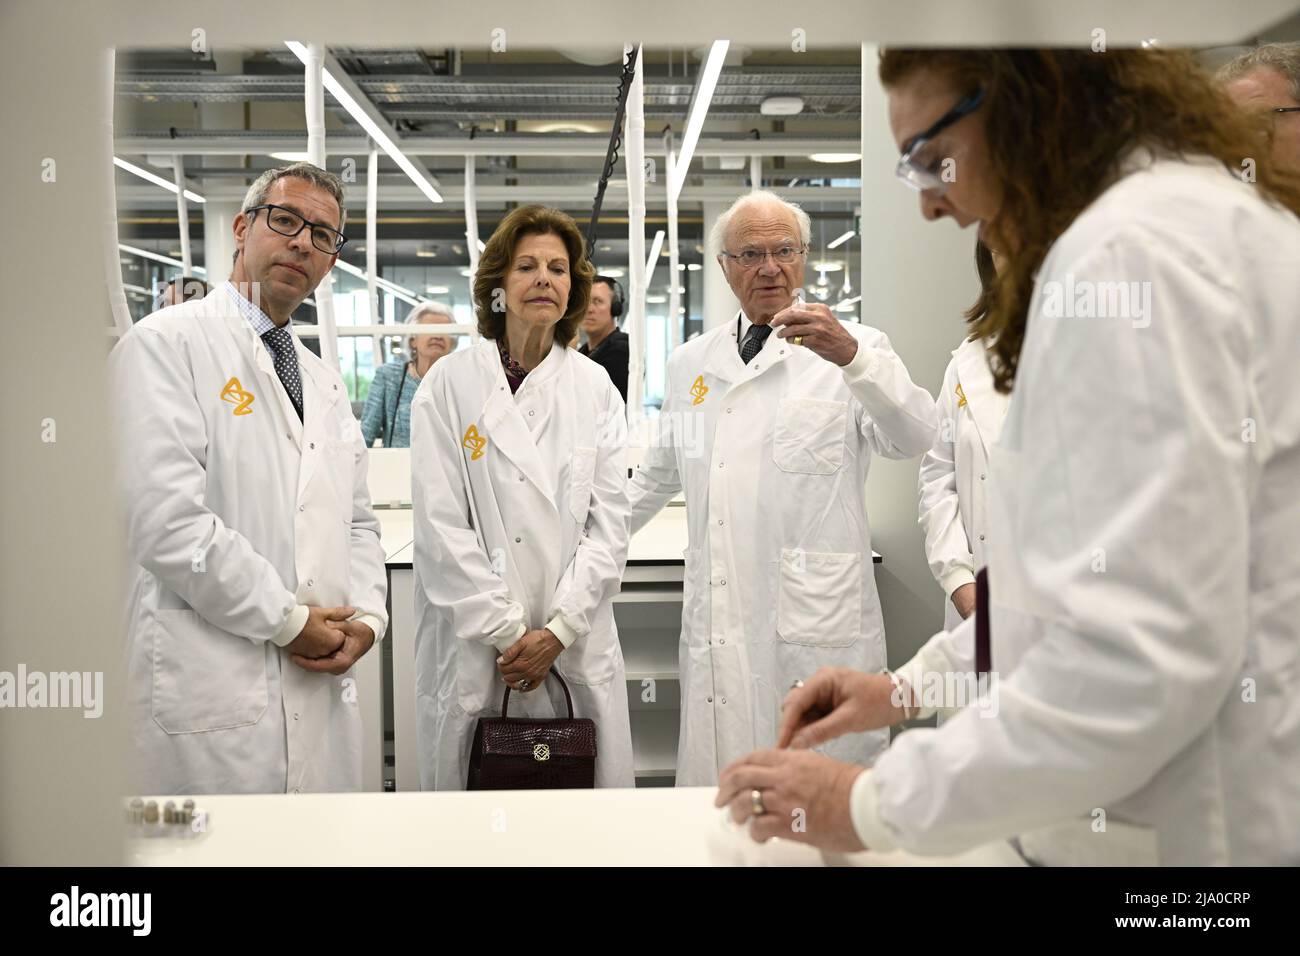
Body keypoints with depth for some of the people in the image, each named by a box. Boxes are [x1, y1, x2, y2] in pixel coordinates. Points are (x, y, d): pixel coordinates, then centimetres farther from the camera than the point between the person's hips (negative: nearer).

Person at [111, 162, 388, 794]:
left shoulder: (325, 382, 19)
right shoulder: (166, 343, -5)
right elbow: (165, 517, -16)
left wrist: (367, 615, 0)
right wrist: (289, 620, -13)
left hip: (322, 690, 7)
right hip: (209, 695, -7)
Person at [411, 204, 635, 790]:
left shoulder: (595, 387, 6)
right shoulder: (449, 384, -1)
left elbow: (608, 522, 2)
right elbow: (441, 526, -6)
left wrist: (558, 630, -7)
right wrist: (507, 632, -9)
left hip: (579, 645, 2)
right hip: (473, 642, -2)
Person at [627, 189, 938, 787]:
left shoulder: (856, 348, 2)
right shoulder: (690, 363, 15)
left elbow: (913, 437, -16)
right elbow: (659, 475, 26)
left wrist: (851, 355, -31)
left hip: (815, 621, -3)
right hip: (718, 622, 4)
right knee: (718, 780, 7)